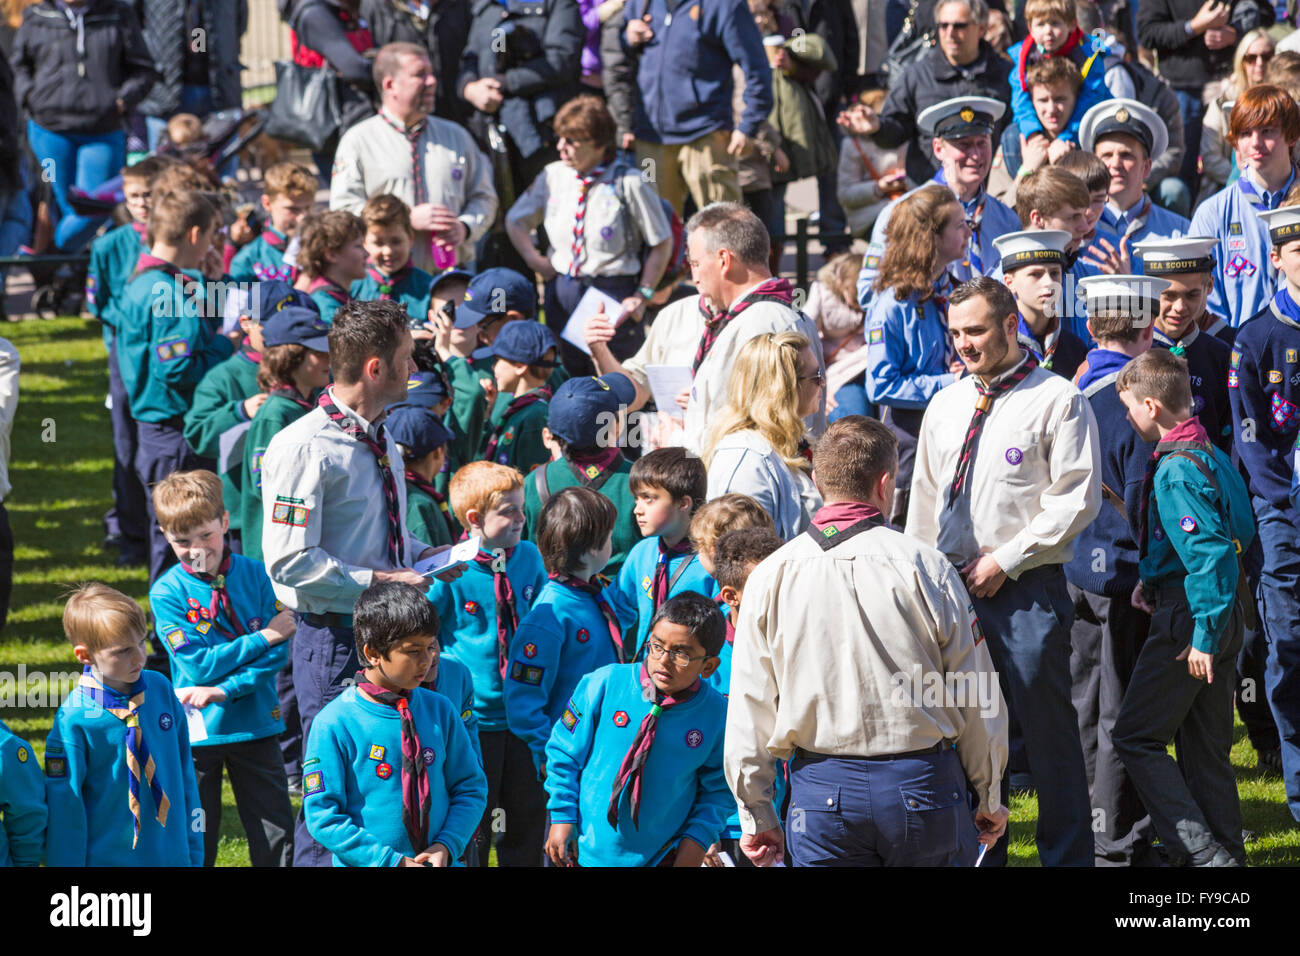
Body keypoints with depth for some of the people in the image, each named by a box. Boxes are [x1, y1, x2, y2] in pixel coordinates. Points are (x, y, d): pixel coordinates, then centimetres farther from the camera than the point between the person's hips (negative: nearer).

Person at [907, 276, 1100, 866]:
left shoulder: (1056, 400, -3)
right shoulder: (945, 406, 16)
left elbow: (1077, 500, -9)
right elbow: (924, 502, 21)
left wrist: (1006, 560, -12)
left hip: (1027, 590, -6)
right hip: (949, 589, 6)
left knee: (1048, 737, -3)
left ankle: (1066, 856, 5)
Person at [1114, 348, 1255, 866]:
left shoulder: (1176, 469, -19)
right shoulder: (1211, 454, 10)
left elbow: (1211, 554, -26)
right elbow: (1241, 534, 20)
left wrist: (1204, 634, -23)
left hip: (1190, 616, -9)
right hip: (1223, 614, 9)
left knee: (1137, 737, -2)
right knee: (1205, 745, 15)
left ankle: (1201, 851, -9)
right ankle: (1226, 852, 17)